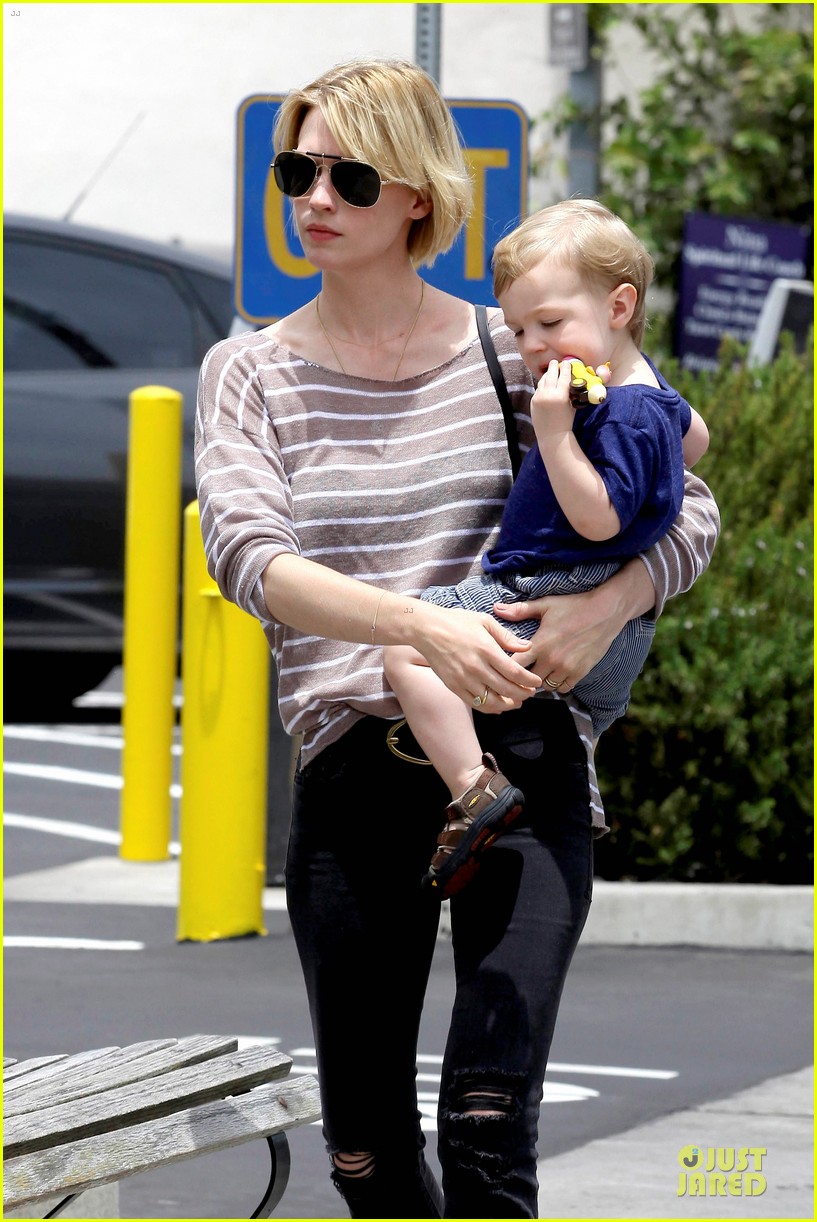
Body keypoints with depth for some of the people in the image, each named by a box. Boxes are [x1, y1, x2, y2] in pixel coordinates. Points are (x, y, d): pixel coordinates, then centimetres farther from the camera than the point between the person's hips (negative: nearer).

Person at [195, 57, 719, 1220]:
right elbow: (250, 557, -11)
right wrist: (425, 627, -28)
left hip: (522, 753, -1)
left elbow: (689, 515, 8)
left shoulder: (512, 353, 7)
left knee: (487, 1127, -15)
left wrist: (609, 602, -15)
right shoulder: (251, 373, 7)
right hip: (353, 765, 1)